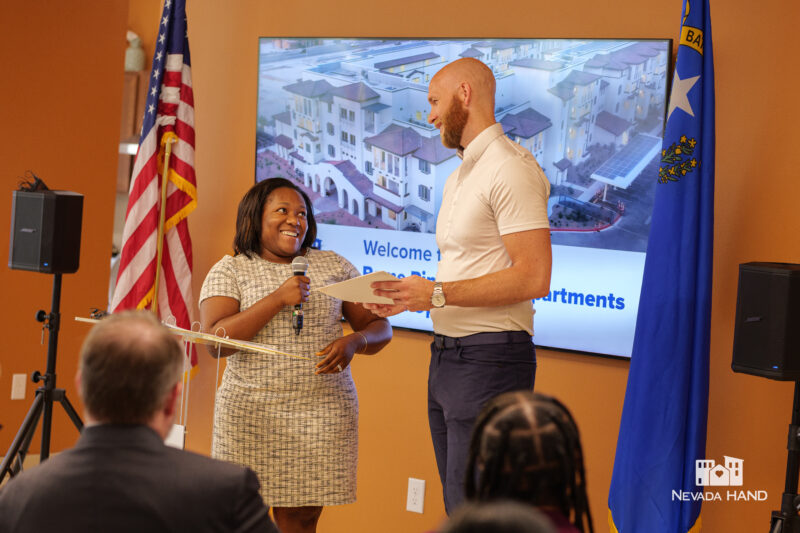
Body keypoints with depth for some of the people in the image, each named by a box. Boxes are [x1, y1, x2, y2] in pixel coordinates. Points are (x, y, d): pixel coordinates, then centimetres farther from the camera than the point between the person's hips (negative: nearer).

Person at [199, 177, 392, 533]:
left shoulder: (335, 267, 12)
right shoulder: (230, 270, 4)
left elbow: (379, 327, 12)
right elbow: (215, 341, -9)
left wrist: (354, 341, -11)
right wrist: (278, 299, -14)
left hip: (323, 411, 2)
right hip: (251, 411, -2)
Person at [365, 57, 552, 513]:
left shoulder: (510, 168, -11)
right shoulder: (459, 178, 21)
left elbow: (533, 277, -20)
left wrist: (437, 294, -18)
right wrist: (410, 296, 6)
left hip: (490, 357, -10)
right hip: (448, 356, 10)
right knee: (457, 511, 12)